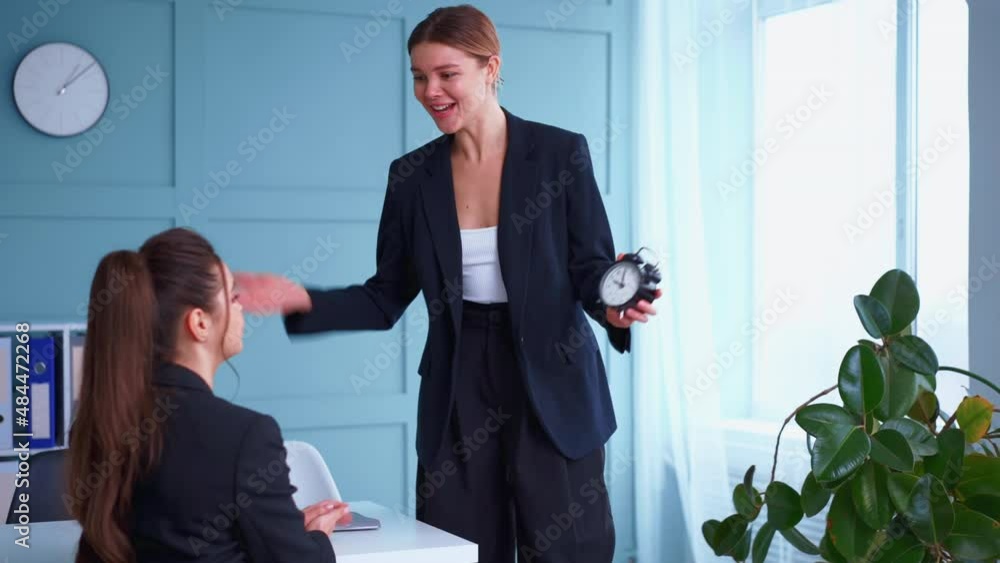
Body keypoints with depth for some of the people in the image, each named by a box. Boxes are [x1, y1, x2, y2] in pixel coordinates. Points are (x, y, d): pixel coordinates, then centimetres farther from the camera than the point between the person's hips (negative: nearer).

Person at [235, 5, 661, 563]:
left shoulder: (561, 153, -5)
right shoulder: (412, 175, 3)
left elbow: (592, 270, -4)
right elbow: (386, 298, 6)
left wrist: (612, 306, -26)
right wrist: (302, 299, -8)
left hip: (552, 389, -2)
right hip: (458, 392, 3)